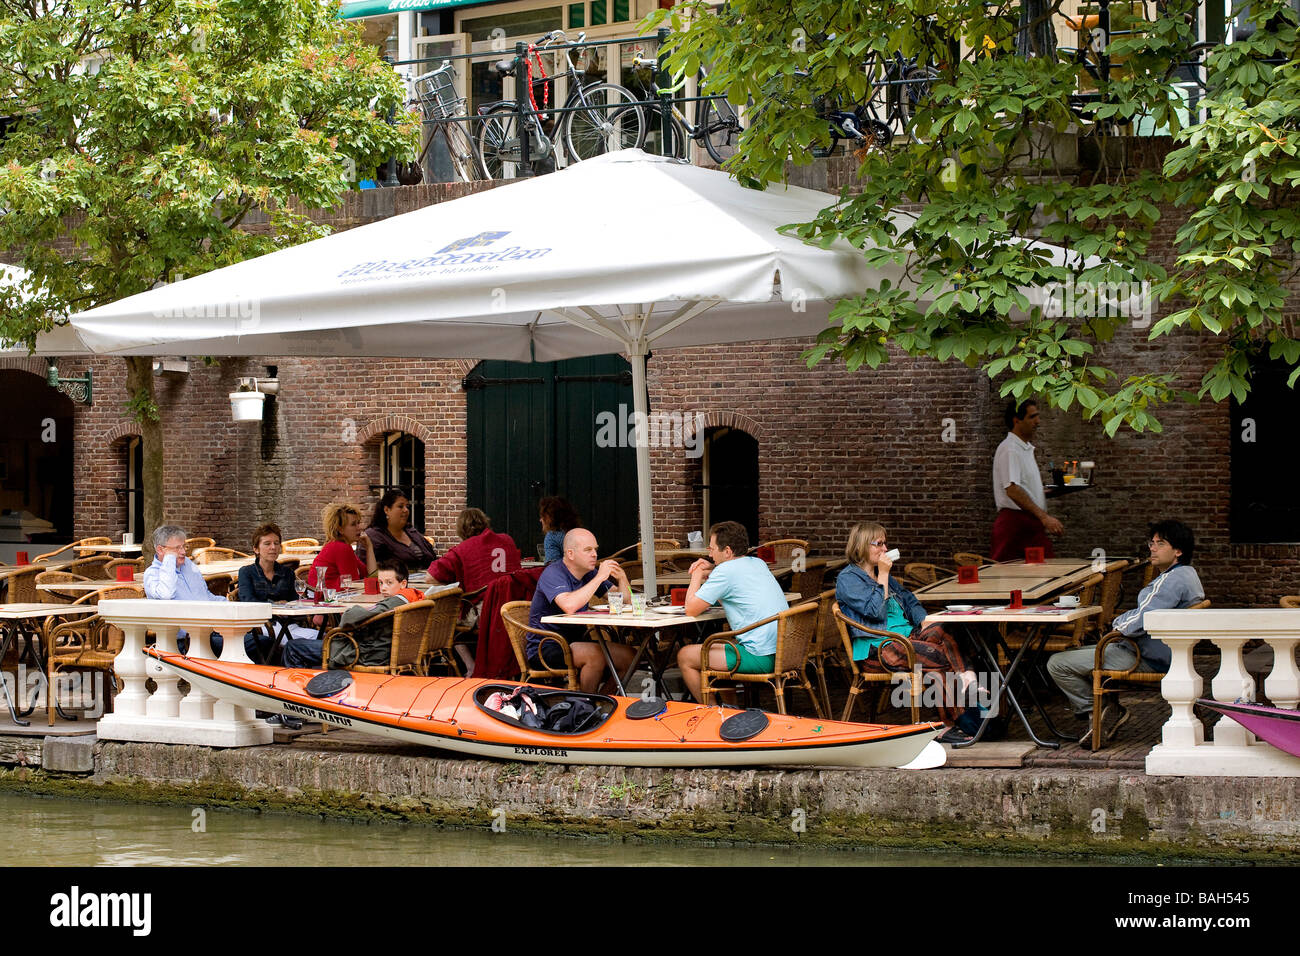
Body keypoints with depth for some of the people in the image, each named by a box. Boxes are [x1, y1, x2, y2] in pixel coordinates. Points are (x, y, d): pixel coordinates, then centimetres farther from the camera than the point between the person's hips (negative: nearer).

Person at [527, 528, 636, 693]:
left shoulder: (589, 573, 10)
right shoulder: (553, 573, -14)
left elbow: (626, 601, 13)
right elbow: (569, 606, -34)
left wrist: (622, 578, -7)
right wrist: (599, 578, -27)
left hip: (574, 642, 8)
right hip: (546, 647, -8)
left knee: (629, 656, -7)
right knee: (596, 654, -32)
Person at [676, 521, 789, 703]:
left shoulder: (725, 571, -11)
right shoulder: (759, 564, 15)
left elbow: (691, 610, -6)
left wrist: (697, 575, 10)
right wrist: (710, 574, 18)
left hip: (761, 659, -9)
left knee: (685, 657, 3)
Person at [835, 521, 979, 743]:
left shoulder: (885, 575, 24)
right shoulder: (848, 579, -2)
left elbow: (909, 601, 27)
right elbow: (875, 610, -14)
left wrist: (925, 621, 7)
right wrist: (883, 575, -8)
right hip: (877, 647, -8)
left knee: (942, 633, -27)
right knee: (943, 658, -28)